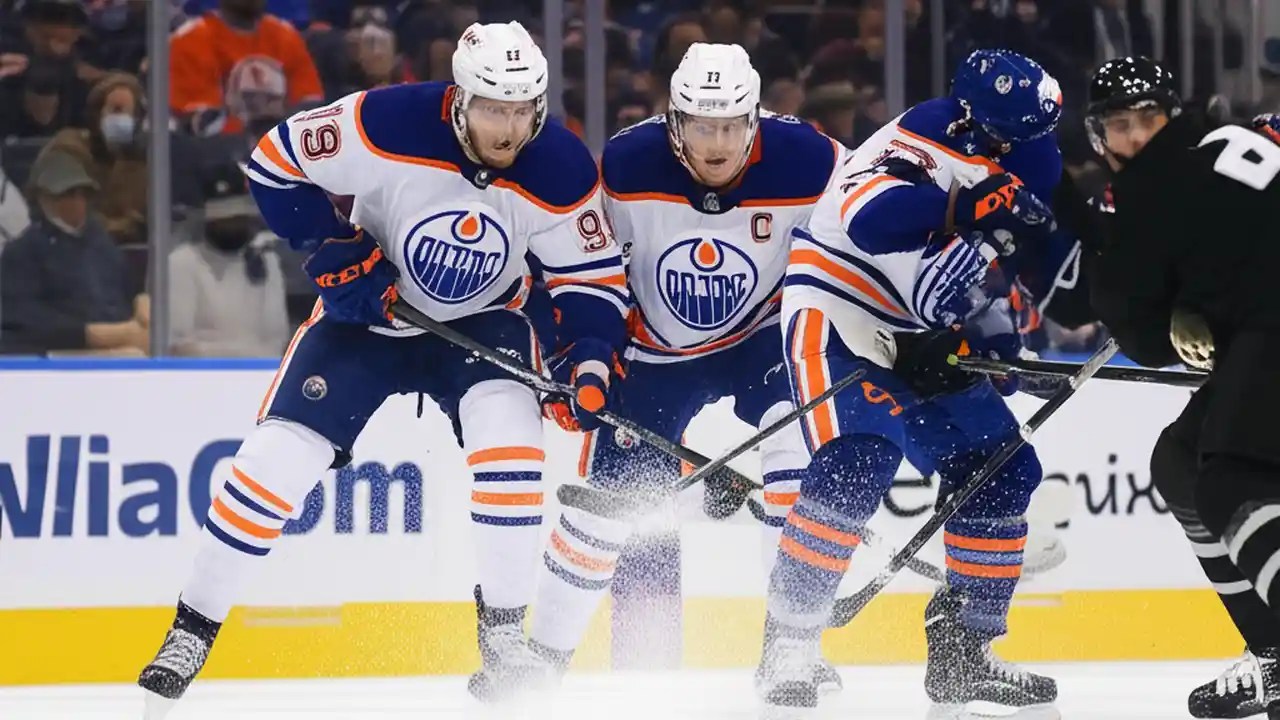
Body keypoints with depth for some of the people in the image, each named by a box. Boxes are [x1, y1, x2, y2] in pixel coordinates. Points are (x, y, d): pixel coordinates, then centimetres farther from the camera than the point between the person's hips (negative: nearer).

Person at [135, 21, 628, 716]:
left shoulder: (562, 171, -22)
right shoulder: (388, 123, -28)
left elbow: (593, 274, -10)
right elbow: (275, 163, -14)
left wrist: (589, 358, -26)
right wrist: (335, 255, -19)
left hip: (483, 318, 0)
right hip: (369, 308, 0)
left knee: (508, 431, -27)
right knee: (278, 456, -10)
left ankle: (503, 633, -13)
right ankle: (192, 629, 5)